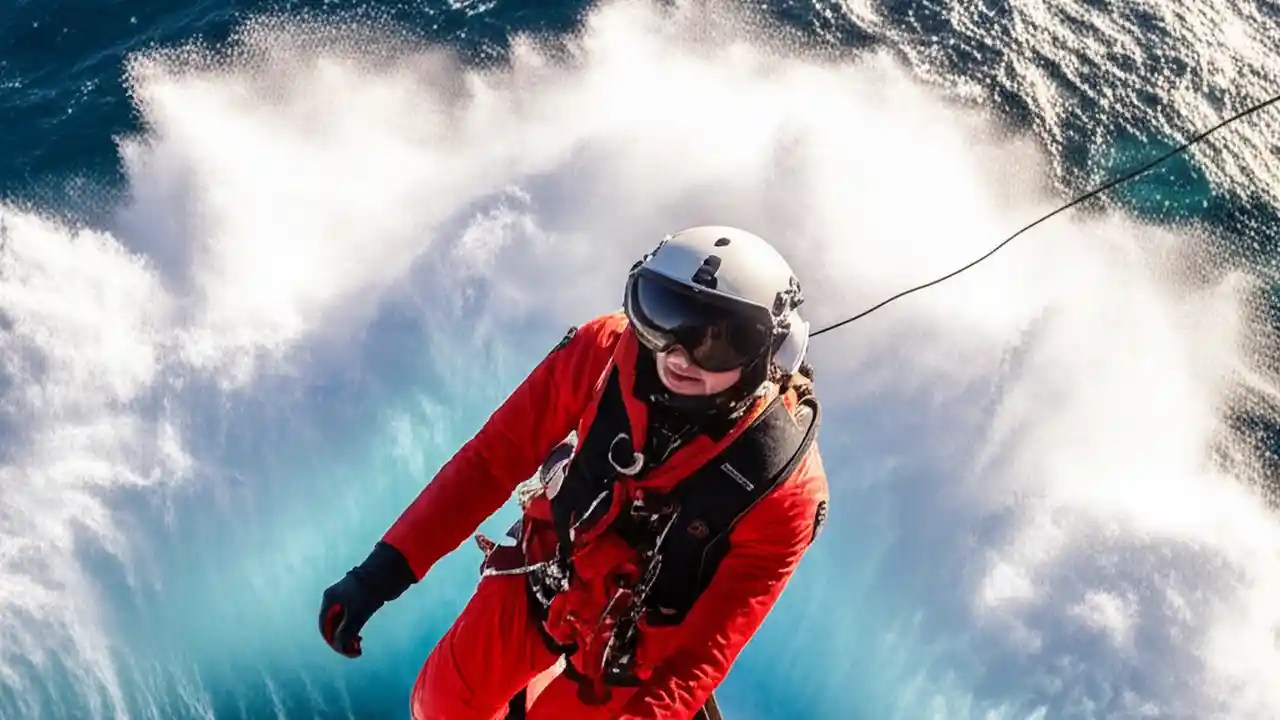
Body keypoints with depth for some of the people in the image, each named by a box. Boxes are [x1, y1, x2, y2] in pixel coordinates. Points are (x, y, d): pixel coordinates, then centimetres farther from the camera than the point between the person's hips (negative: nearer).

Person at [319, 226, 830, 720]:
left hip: (628, 643, -2)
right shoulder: (603, 353, -26)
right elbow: (494, 458, -16)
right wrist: (384, 570, -17)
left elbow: (714, 640, -24)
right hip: (540, 577, 3)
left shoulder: (785, 482, -31)